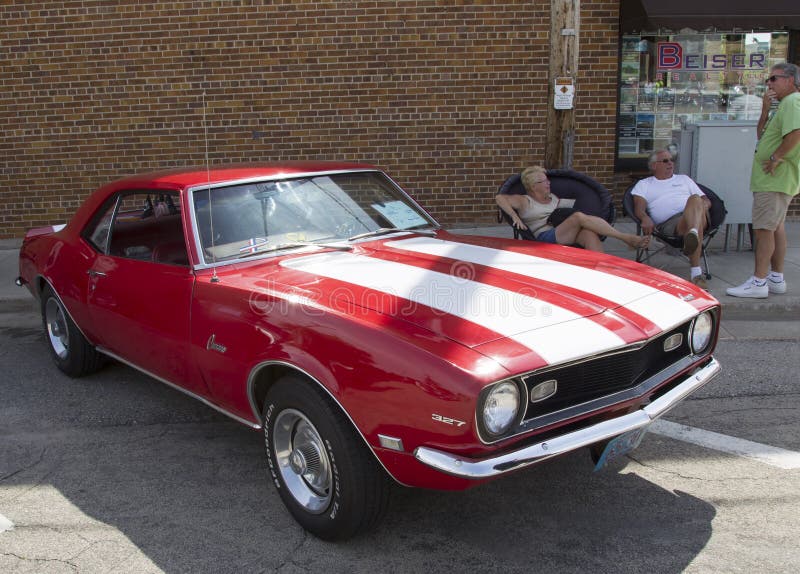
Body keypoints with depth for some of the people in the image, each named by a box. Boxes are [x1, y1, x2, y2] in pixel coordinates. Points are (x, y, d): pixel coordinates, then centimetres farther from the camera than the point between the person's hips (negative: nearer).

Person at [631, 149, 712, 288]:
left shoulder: (684, 179, 37)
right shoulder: (644, 184, 28)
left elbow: (706, 200, 29)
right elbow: (639, 206, 7)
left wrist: (703, 207, 1)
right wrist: (645, 218, -18)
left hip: (699, 216, 2)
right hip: (668, 224, -2)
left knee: (695, 199, -35)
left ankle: (693, 234, -68)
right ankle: (696, 273, -58)